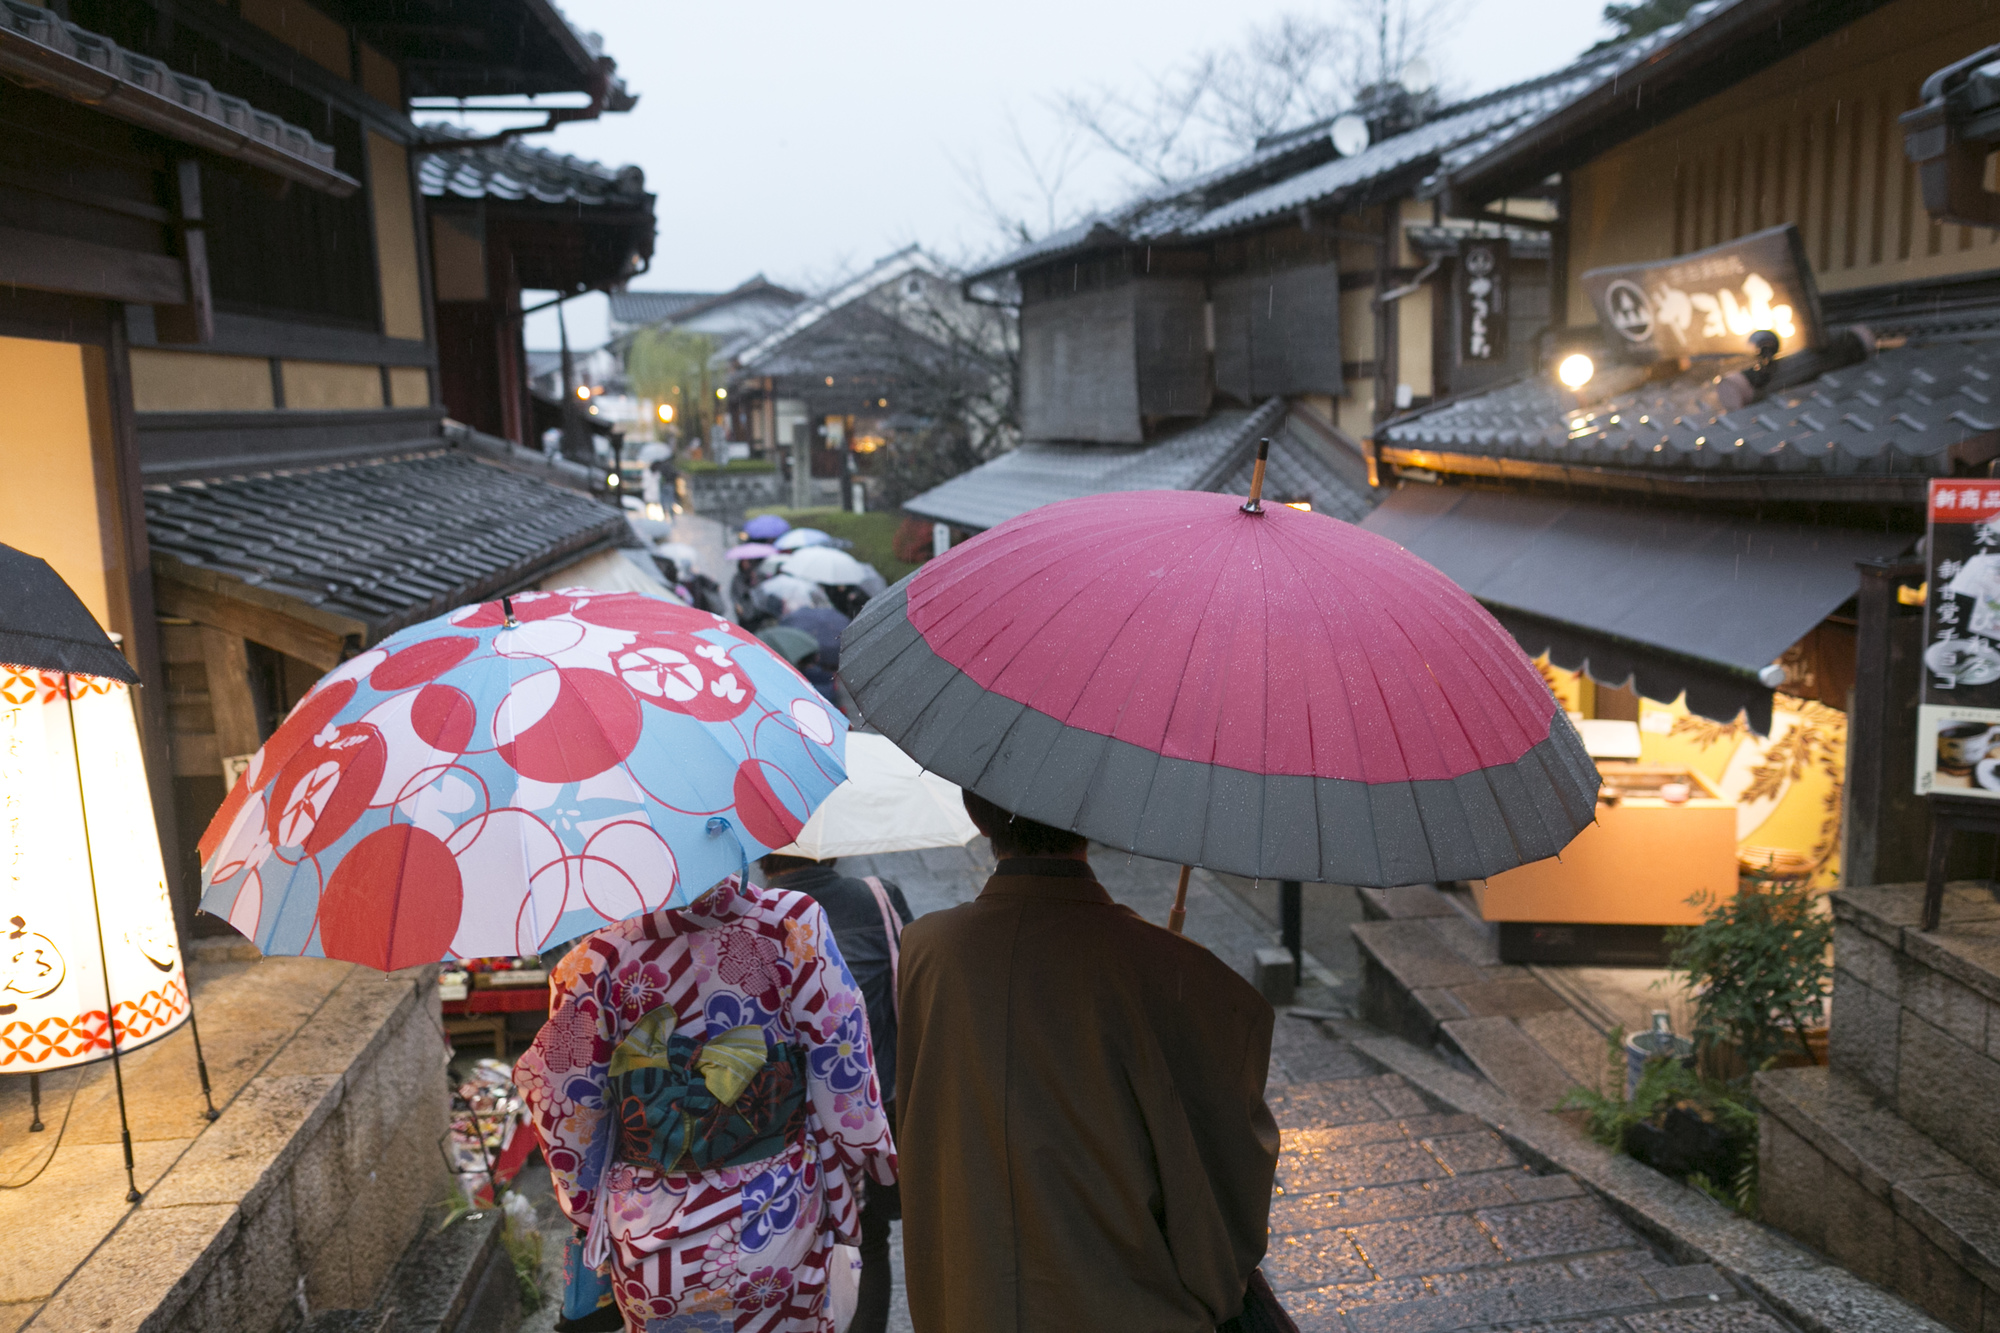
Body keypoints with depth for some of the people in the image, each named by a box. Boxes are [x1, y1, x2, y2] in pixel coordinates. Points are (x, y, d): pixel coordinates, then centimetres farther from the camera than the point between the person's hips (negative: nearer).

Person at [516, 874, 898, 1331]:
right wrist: (846, 1189, 6)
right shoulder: (794, 925, -18)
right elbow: (844, 1084, -12)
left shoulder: (598, 957, -16)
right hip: (778, 1221, 0)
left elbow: (568, 1117, -4)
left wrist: (590, 1208, 14)